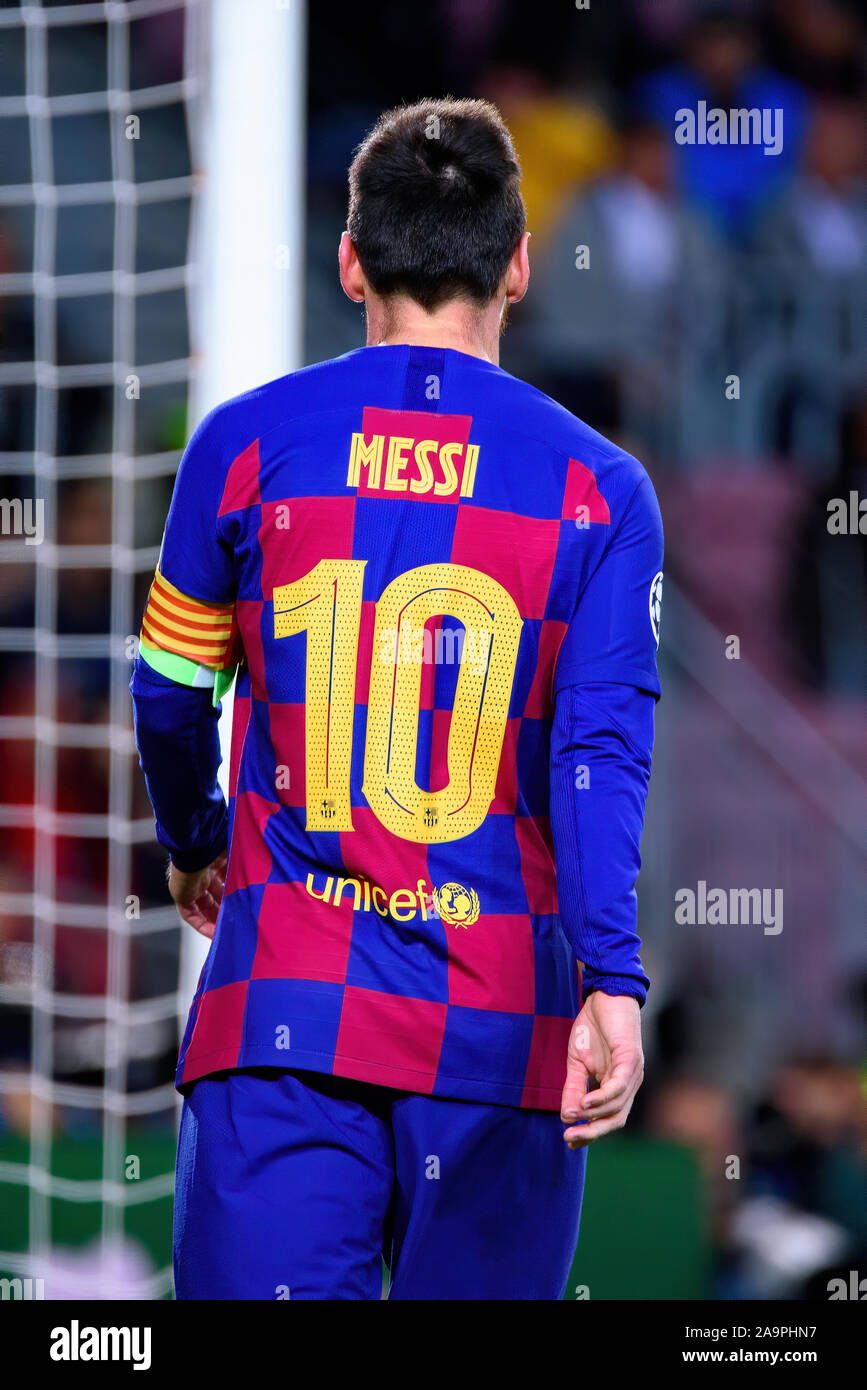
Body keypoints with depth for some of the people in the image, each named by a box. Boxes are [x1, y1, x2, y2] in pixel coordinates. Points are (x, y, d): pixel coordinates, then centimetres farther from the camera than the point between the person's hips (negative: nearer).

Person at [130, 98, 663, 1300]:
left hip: (281, 1015, 0)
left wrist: (192, 844, 34)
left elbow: (170, 694, 14)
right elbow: (604, 748, -9)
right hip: (501, 1022, 0)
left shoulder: (247, 444, 4)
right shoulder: (601, 490, 2)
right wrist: (614, 984, -16)